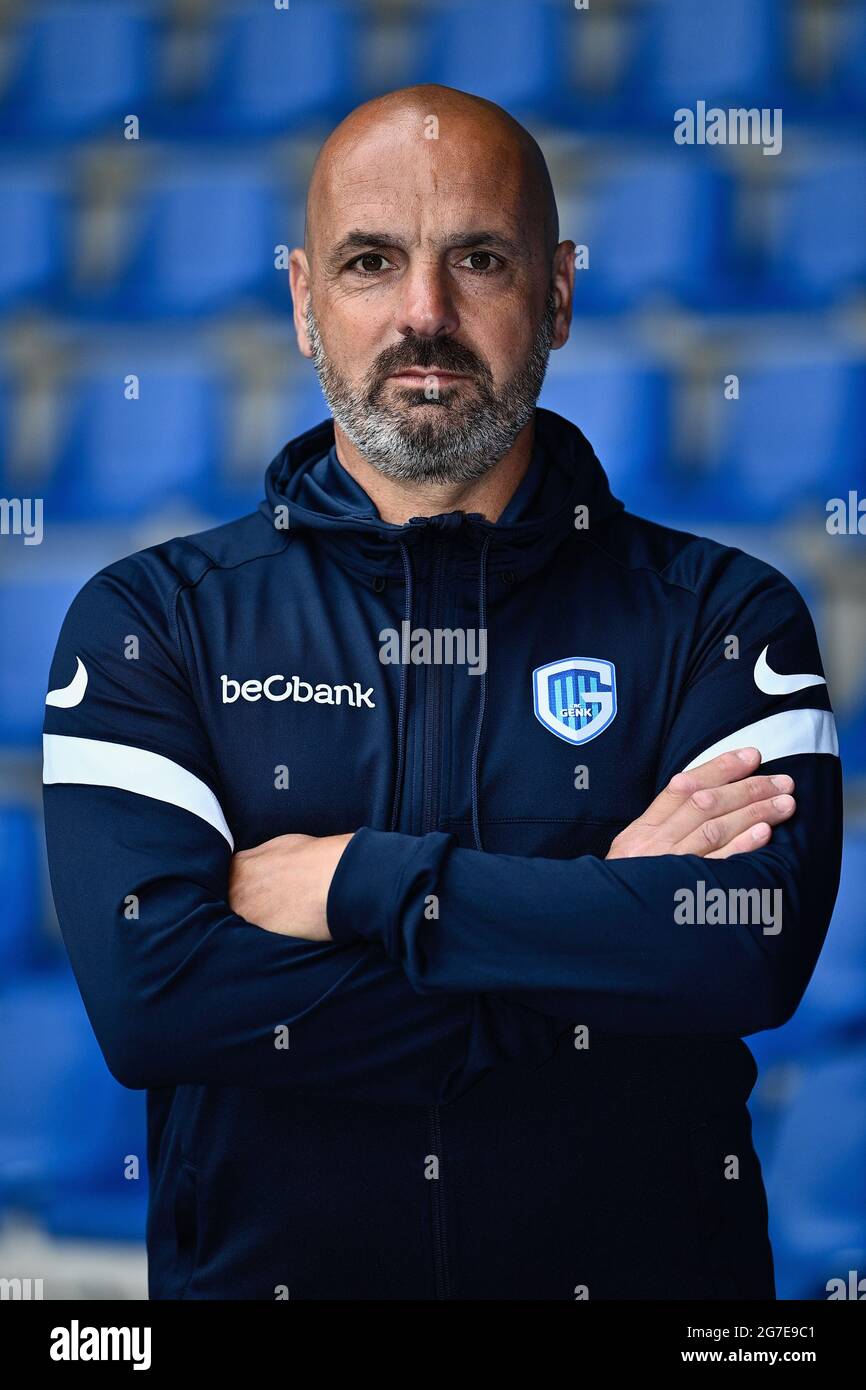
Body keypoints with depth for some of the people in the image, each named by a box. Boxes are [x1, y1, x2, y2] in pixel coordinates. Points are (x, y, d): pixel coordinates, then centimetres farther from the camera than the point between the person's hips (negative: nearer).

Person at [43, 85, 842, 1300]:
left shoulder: (722, 613, 4)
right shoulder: (150, 619, 4)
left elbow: (755, 945, -12)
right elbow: (146, 988, -10)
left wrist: (353, 881, -11)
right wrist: (596, 912, -11)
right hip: (265, 1268, -1)